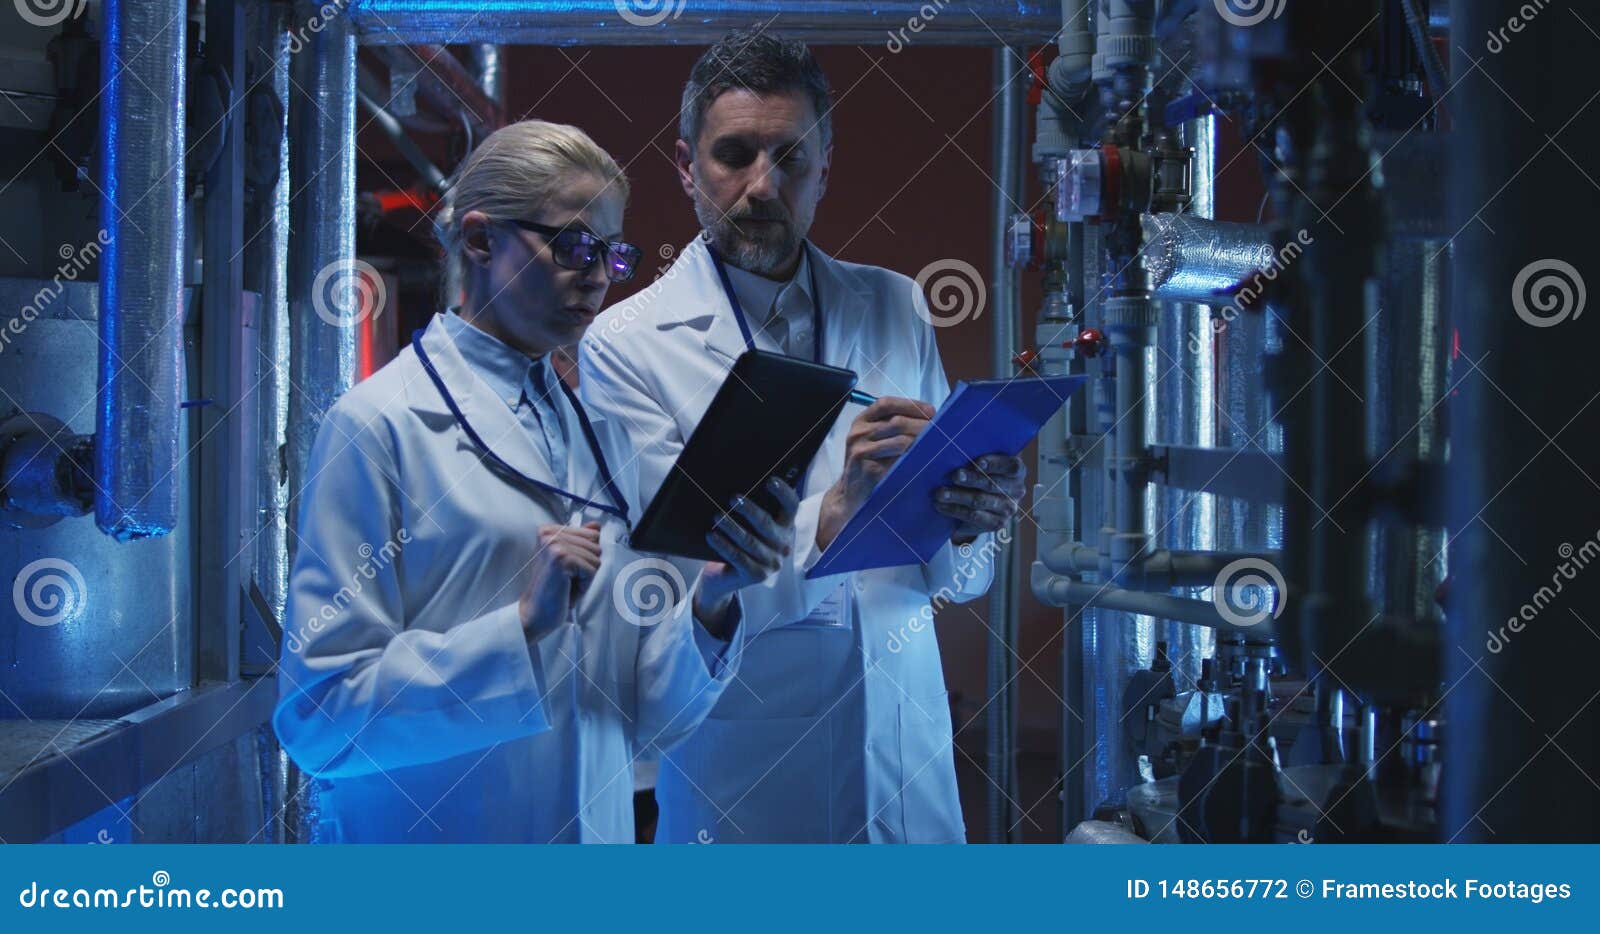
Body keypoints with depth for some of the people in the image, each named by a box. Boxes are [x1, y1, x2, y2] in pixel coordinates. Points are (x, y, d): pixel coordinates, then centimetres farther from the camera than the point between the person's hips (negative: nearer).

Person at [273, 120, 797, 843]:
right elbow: (316, 717, -16)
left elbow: (651, 722, 4)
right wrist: (523, 622, -23)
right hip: (428, 840, -5)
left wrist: (711, 604, -14)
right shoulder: (379, 423, -10)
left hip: (595, 836, 5)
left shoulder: (599, 433, 6)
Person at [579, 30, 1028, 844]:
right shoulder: (625, 344, -8)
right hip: (739, 773, -4)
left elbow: (959, 581, 6)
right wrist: (833, 514, -30)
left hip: (906, 756, 4)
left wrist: (969, 525, -16)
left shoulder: (896, 309, 5)